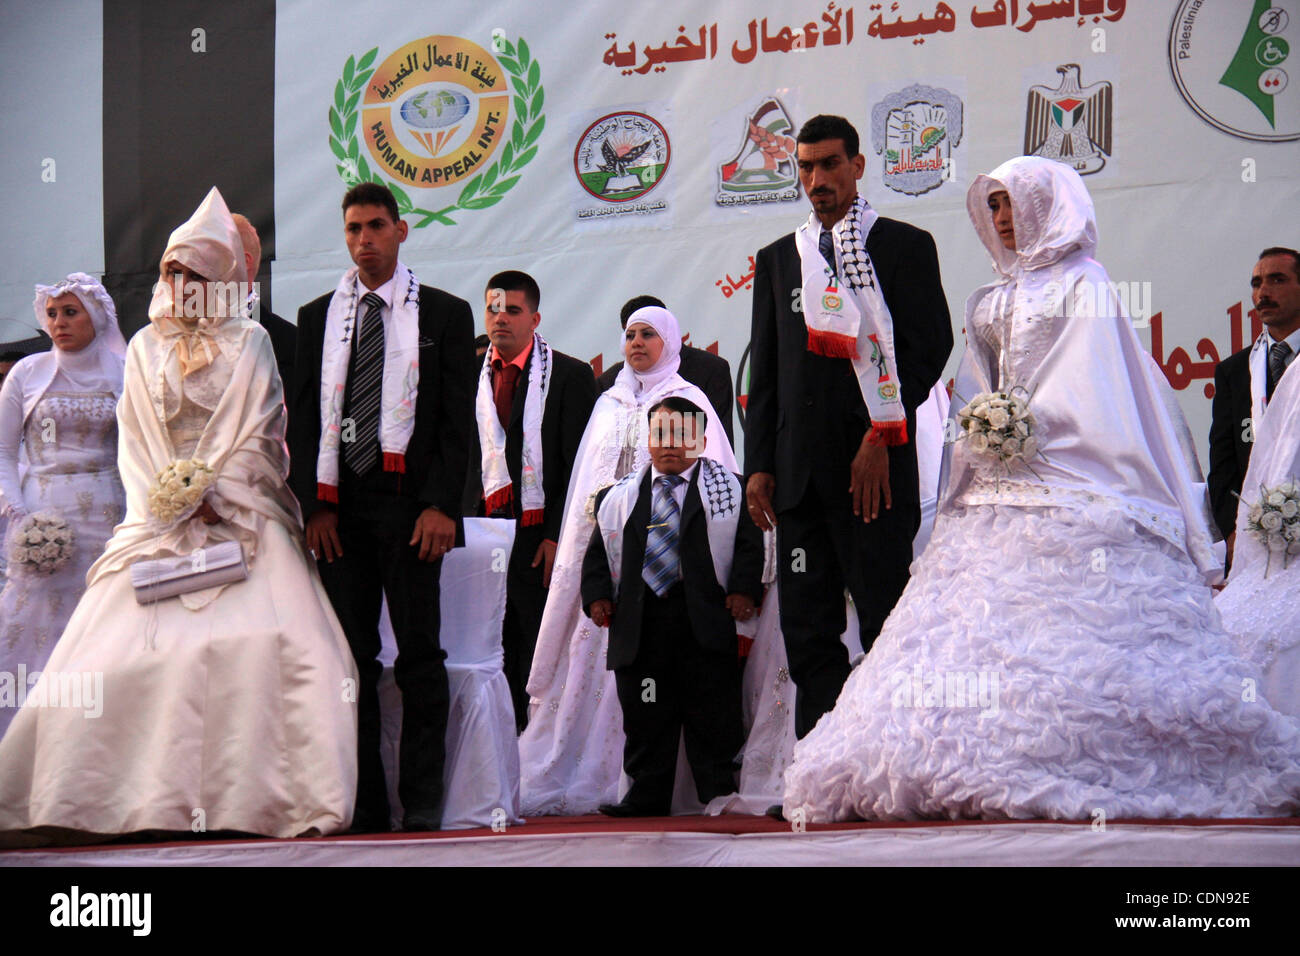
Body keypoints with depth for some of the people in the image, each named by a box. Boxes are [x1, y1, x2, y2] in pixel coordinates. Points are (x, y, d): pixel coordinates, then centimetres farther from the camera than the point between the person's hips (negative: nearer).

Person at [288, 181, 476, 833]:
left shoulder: (444, 314, 6)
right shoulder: (317, 318, 15)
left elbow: (458, 420, 1)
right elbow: (302, 419, 12)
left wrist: (441, 505, -11)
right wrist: (313, 503, -1)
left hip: (410, 500, -3)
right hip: (338, 503, 3)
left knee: (419, 655, -3)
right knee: (350, 656, 3)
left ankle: (422, 807, 0)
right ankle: (363, 807, 7)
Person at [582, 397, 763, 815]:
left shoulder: (728, 489, 6)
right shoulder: (620, 496, 14)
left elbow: (749, 543, 1)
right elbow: (599, 552, 15)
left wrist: (744, 589, -11)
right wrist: (597, 595, 1)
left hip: (703, 619, -2)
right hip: (639, 621, 2)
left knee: (712, 714, 0)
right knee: (646, 717, 5)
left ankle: (719, 795, 7)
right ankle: (647, 795, 12)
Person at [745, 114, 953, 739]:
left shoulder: (904, 247, 6)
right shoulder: (778, 259, 19)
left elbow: (928, 349, -3)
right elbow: (764, 371, 17)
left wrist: (882, 437, -12)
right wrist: (759, 465, 7)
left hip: (874, 467, -5)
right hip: (800, 470, 5)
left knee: (886, 626, -5)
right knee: (807, 631, 3)